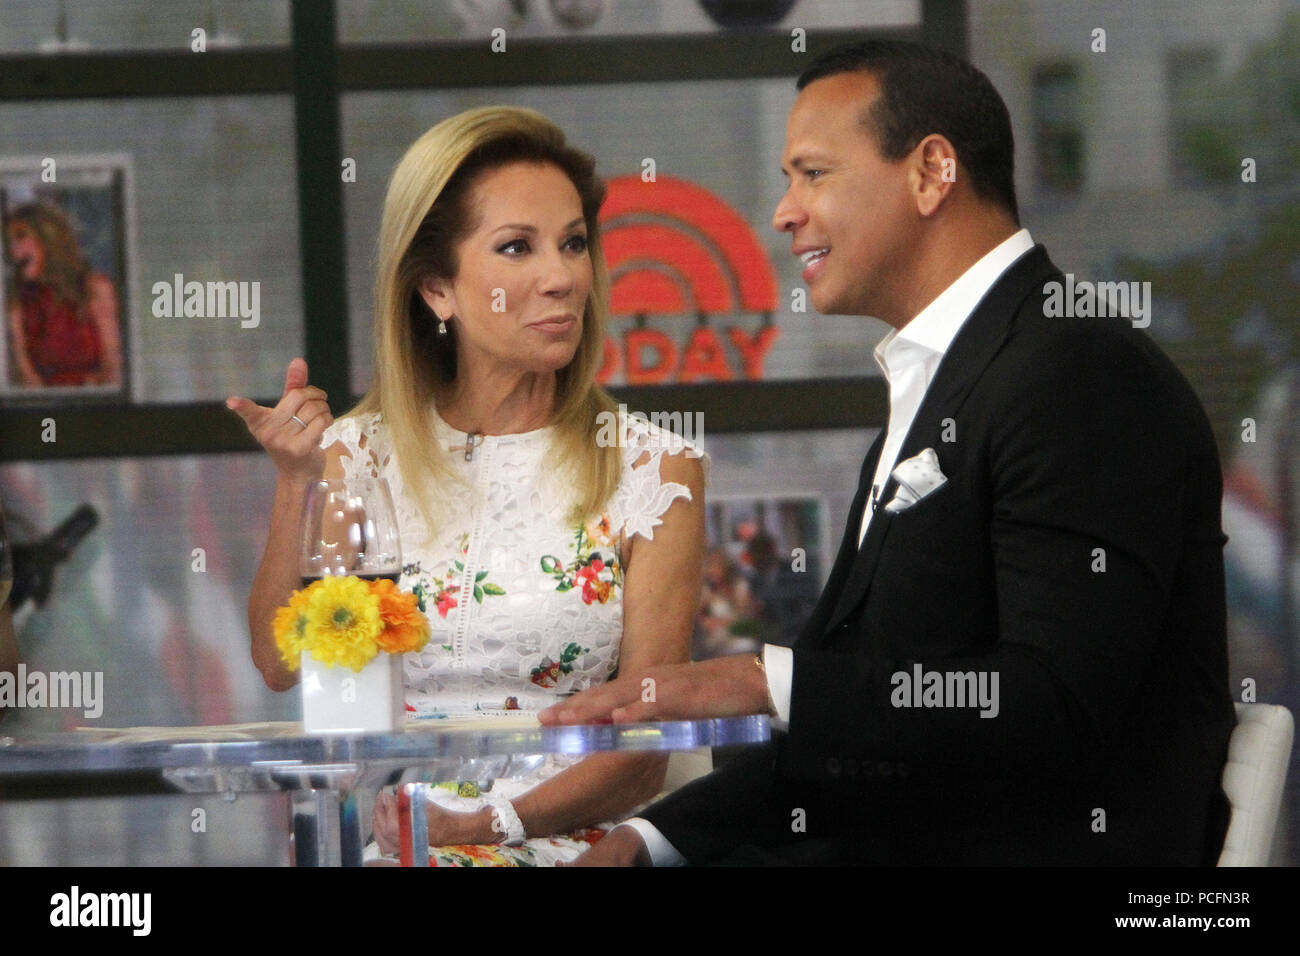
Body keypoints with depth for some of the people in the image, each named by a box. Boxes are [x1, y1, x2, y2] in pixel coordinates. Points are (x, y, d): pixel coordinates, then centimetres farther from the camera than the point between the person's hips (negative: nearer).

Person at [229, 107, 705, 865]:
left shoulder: (650, 468, 5)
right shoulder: (359, 455, 11)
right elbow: (283, 665, 1)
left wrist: (492, 823, -13)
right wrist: (297, 486, -10)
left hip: (565, 844, -1)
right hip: (389, 848, 2)